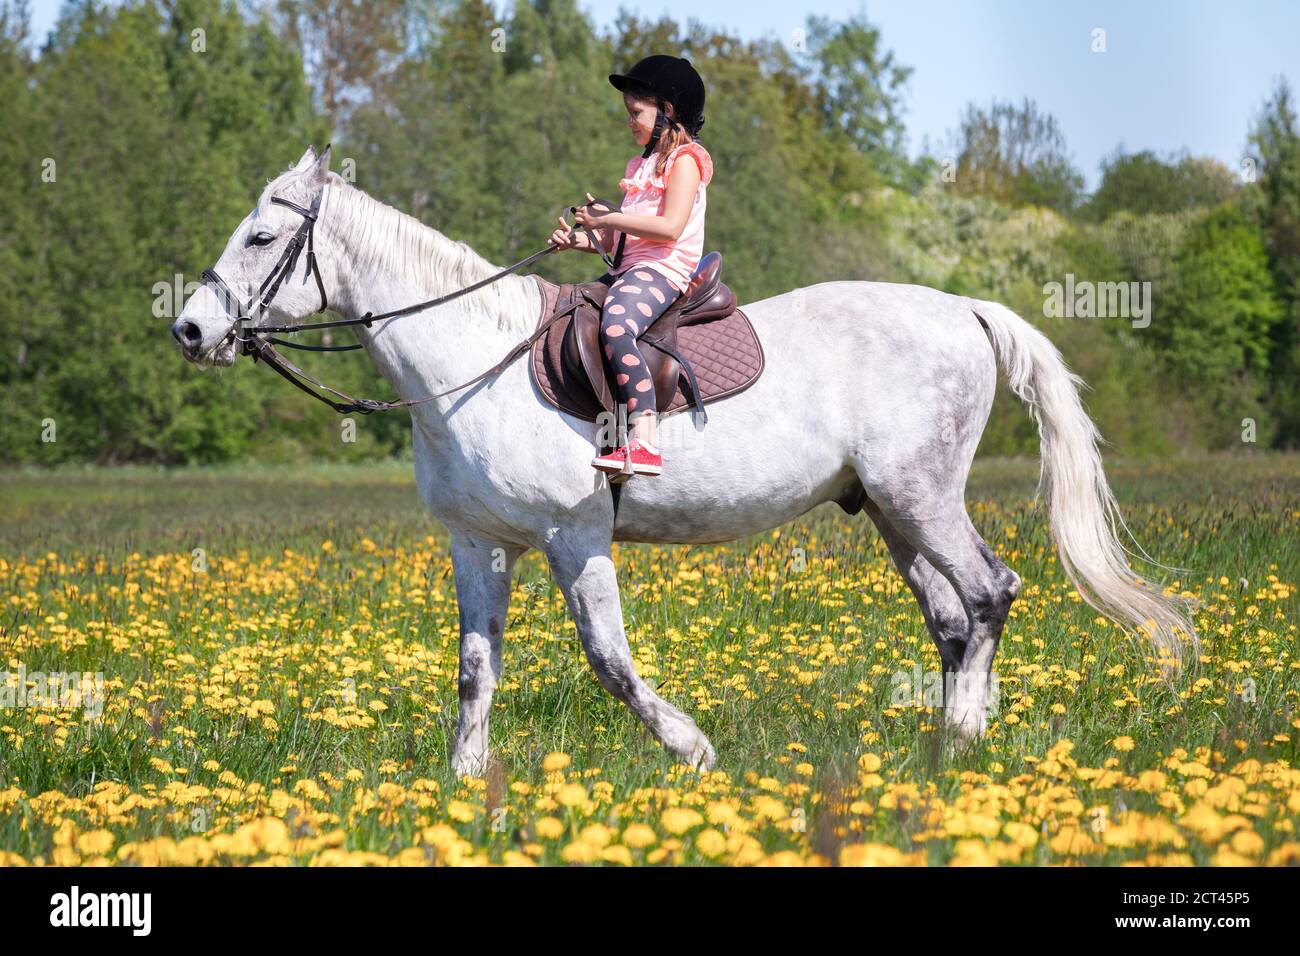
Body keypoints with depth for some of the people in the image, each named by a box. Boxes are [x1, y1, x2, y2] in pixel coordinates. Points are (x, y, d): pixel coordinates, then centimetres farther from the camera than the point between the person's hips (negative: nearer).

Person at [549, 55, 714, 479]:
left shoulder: (684, 159, -4)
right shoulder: (639, 165, 25)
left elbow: (669, 226, -18)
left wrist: (607, 218, -13)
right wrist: (584, 239, 3)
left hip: (663, 270, -11)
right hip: (627, 268, 11)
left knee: (615, 327, -34)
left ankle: (645, 441, -43)